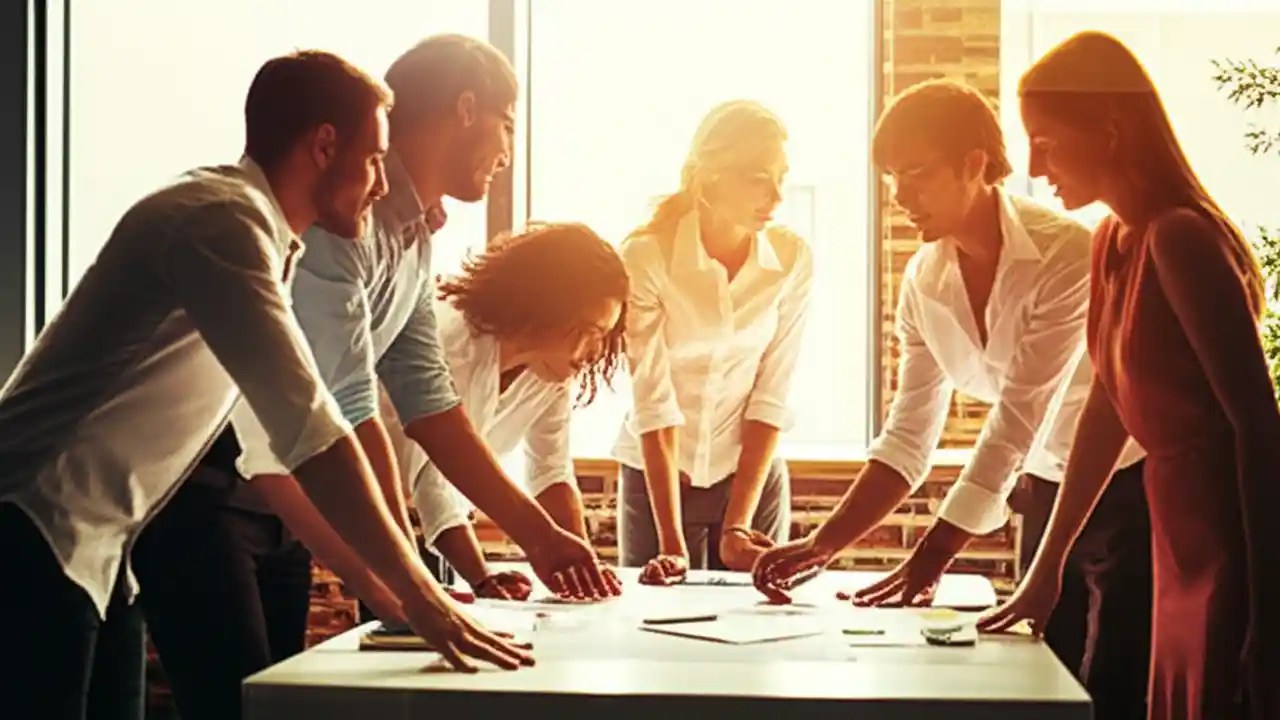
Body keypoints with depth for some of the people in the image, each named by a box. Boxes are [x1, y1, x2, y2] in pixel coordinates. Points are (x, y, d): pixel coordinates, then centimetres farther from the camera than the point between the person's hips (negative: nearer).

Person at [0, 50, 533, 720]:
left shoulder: (252, 229, 12)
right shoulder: (223, 220, -19)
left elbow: (302, 421, 15)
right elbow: (308, 431, -25)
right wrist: (419, 597, -23)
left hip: (90, 546, 9)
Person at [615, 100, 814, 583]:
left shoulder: (793, 258, -10)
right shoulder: (647, 256, -18)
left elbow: (772, 396, -10)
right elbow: (652, 403, -20)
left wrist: (737, 525, -15)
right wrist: (672, 543, -23)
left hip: (751, 471, 2)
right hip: (657, 475, -2)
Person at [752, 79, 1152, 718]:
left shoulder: (1067, 253, -25)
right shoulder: (923, 281, -5)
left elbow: (1016, 423, -27)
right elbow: (907, 441, -2)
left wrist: (931, 556, -28)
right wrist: (823, 545, -11)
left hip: (1133, 483, -6)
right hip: (1046, 488, 6)